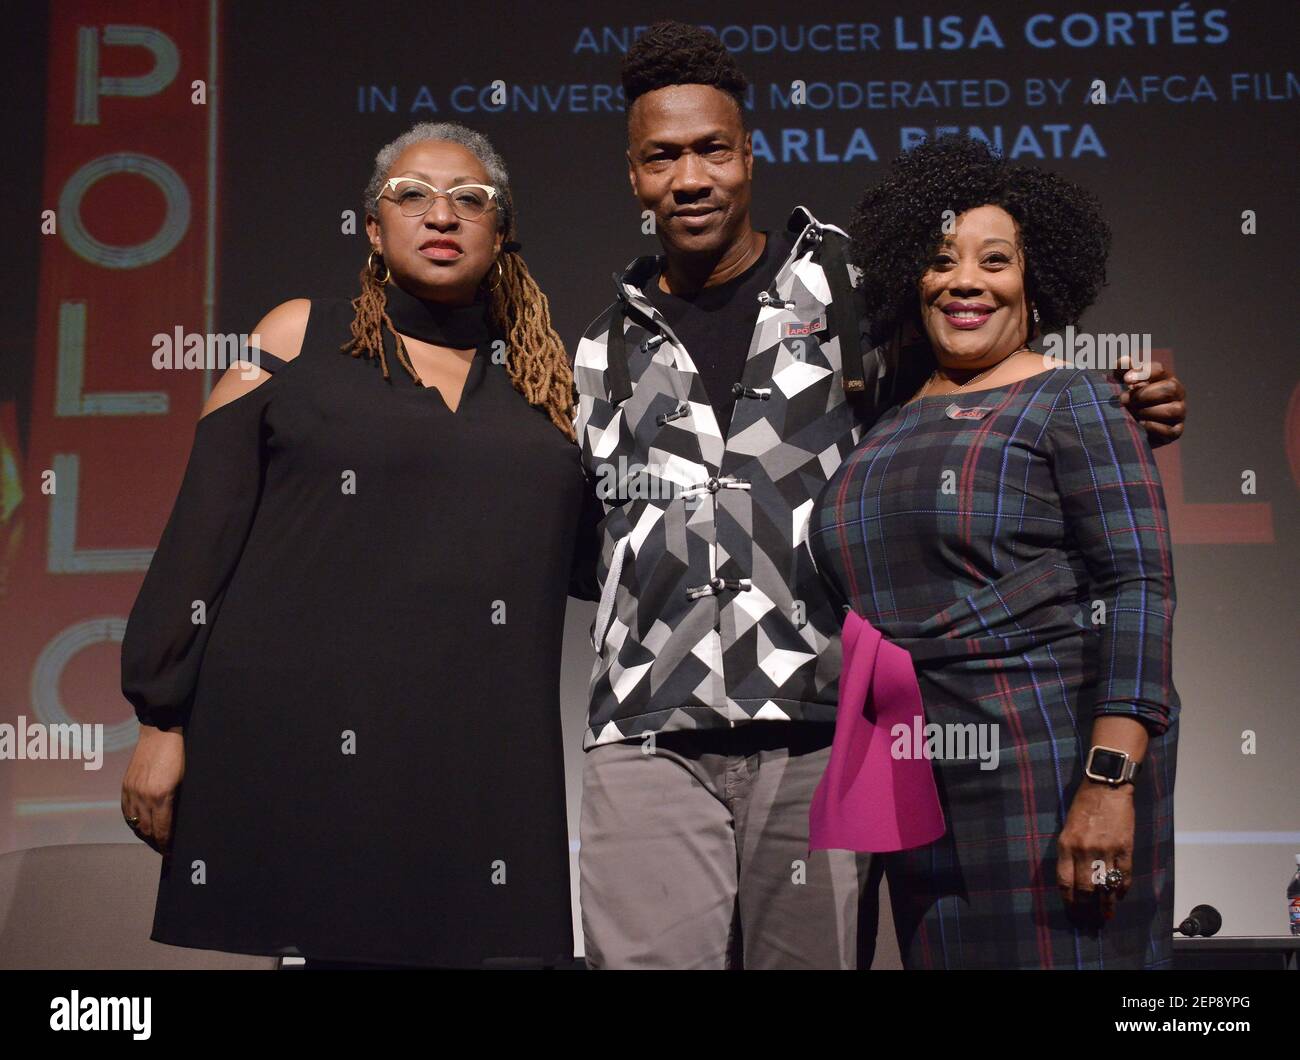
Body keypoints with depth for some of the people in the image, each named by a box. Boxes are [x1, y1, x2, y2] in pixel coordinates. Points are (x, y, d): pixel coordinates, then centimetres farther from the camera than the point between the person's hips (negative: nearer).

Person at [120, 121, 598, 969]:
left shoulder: (543, 383, 15)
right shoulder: (299, 339, 7)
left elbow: (594, 558, 17)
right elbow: (203, 536, 3)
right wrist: (164, 718, -2)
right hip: (300, 753, -2)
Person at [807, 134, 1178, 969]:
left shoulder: (1072, 402, -3)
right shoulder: (893, 423, 14)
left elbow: (1139, 586, -12)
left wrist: (1109, 782, -21)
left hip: (1055, 766, -6)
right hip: (921, 788, 6)